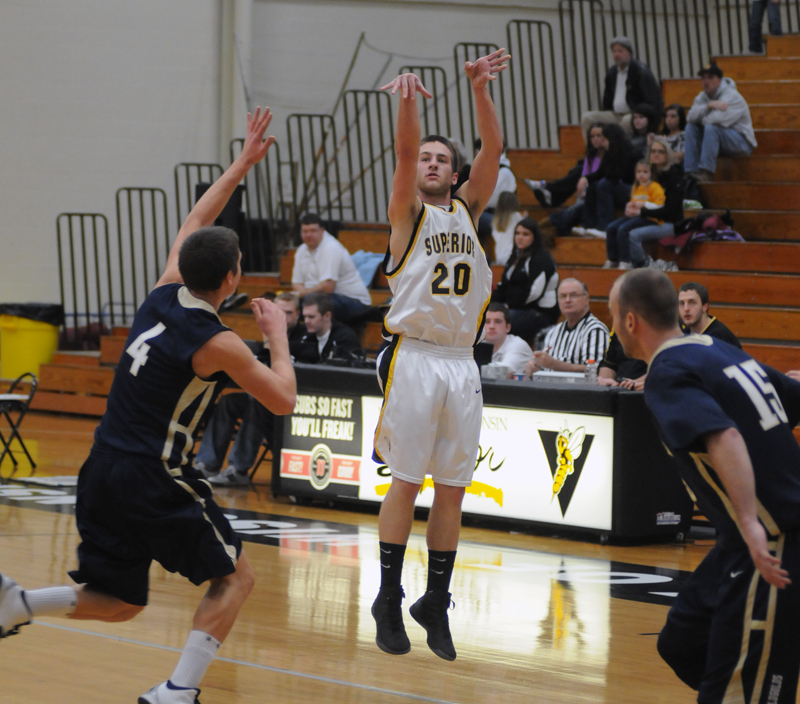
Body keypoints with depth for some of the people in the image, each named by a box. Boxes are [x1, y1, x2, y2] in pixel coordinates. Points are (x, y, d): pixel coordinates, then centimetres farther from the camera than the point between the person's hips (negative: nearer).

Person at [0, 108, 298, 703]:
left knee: (116, 603, 18)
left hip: (103, 474, 8)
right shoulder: (217, 344, -13)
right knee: (236, 577, 8)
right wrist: (279, 335, 11)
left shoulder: (163, 296, 7)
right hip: (154, 480, -7)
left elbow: (195, 222, 24)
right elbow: (284, 400, -2)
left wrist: (243, 164, 29)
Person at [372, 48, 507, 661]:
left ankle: (437, 604, 14)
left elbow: (493, 149, 0)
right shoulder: (408, 211, 5)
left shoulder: (469, 210, 14)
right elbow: (403, 151, -13)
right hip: (414, 359, -4)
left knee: (452, 491, 5)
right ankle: (389, 600, 5)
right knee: (405, 485, -2)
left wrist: (480, 90, -15)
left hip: (462, 364, 4)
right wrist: (409, 98, -31)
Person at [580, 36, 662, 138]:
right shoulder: (612, 72, 15)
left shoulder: (641, 71, -7)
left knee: (627, 120, -41)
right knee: (586, 118, -9)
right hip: (616, 115, 7)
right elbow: (607, 98, 24)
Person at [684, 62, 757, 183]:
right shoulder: (703, 97, 8)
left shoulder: (732, 96, -15)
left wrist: (703, 119, -8)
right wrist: (709, 105, -22)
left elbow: (719, 120, -29)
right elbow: (691, 117, -9)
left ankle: (707, 173, -35)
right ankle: (692, 172, -17)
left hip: (741, 143, -7)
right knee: (691, 127, -9)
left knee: (711, 128, -32)